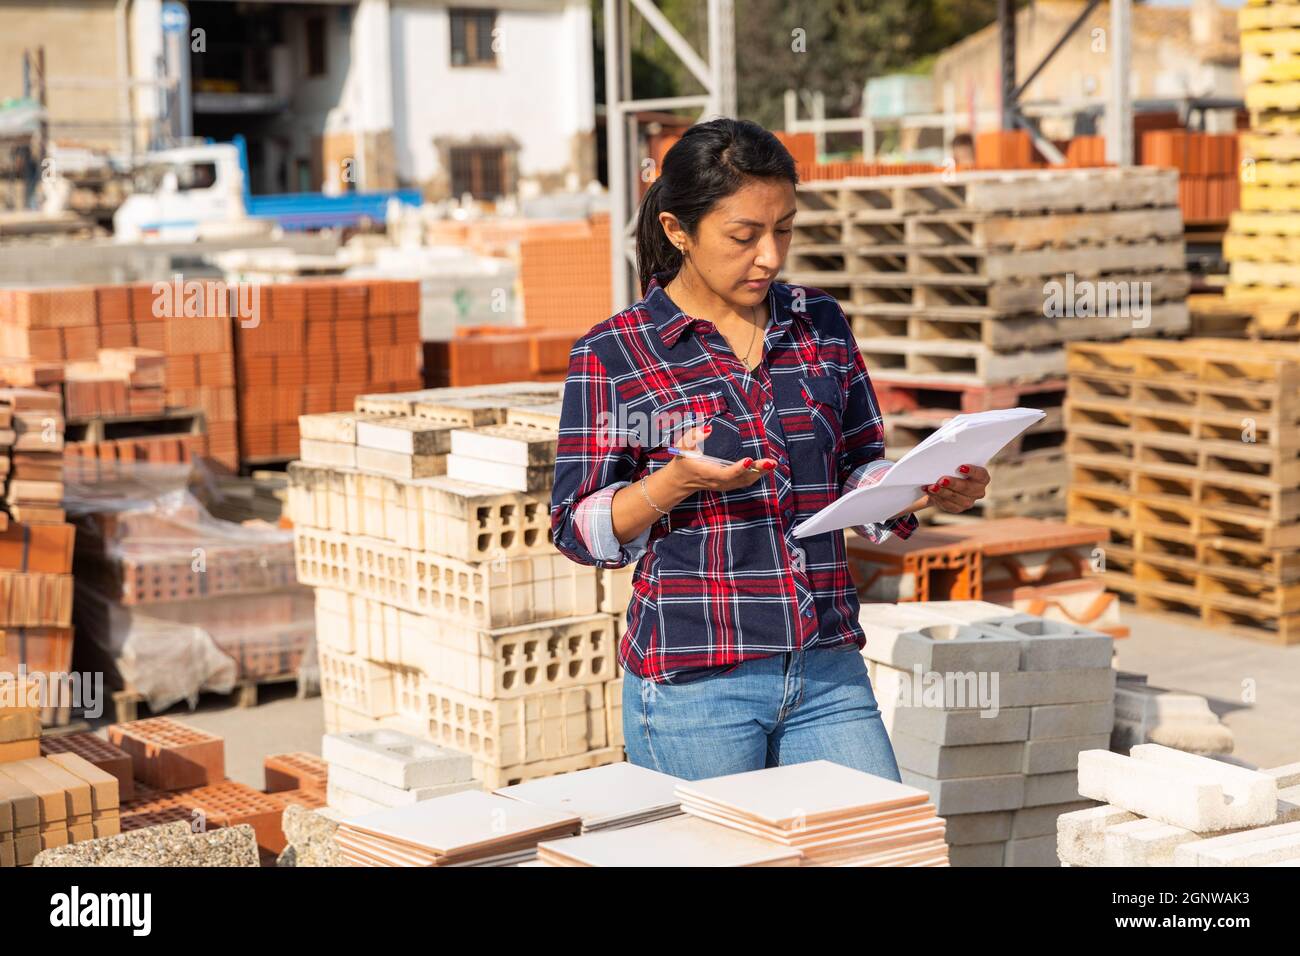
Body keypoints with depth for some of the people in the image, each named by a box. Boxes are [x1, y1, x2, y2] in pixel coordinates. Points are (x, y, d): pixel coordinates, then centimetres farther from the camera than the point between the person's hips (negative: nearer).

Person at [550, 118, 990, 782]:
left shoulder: (820, 325, 10)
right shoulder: (611, 356, -3)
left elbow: (859, 476, 15)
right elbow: (577, 528, -2)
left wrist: (928, 492, -6)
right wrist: (678, 480, -19)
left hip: (829, 674, 4)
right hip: (692, 683, -4)